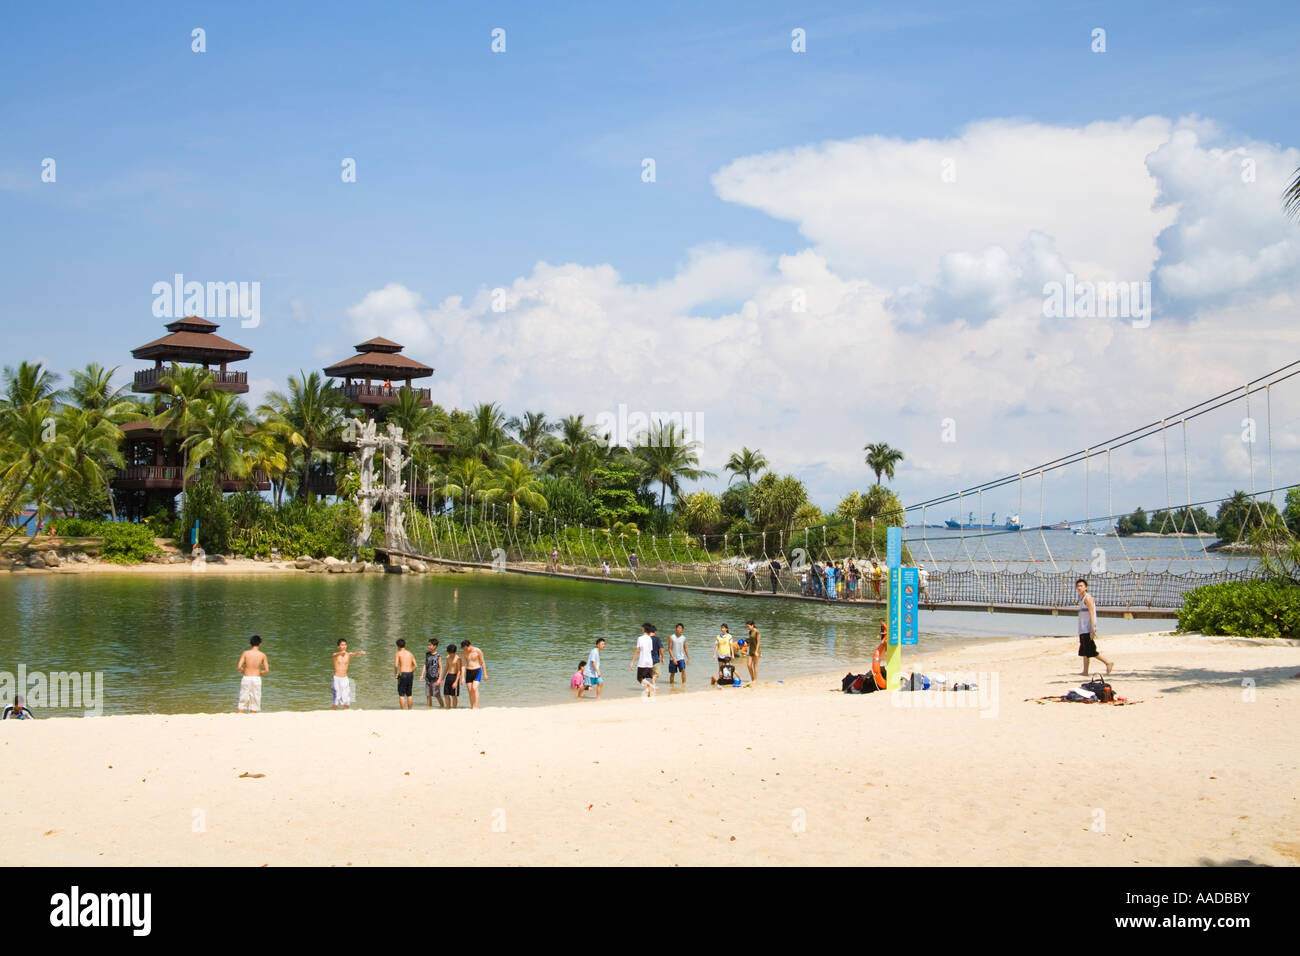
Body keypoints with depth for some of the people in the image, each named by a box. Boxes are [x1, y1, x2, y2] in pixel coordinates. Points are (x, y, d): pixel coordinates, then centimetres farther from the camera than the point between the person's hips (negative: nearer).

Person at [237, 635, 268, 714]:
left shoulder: (245, 653, -1)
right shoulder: (262, 655, -1)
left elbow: (239, 667, -7)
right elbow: (266, 670, -2)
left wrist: (244, 671, 13)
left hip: (246, 678, 0)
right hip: (256, 679, 0)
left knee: (243, 701, 6)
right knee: (254, 702, 6)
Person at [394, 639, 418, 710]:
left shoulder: (398, 653, -2)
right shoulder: (410, 653, 14)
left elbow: (396, 665, -14)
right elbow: (415, 665, 10)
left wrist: (395, 673, 1)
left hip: (403, 674, -5)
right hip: (410, 674, 5)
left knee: (401, 695, 0)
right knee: (409, 694, 16)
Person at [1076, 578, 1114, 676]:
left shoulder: (1088, 598, -10)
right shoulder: (1081, 599, 18)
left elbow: (1091, 614, -17)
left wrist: (1092, 630, -23)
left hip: (1088, 630, -9)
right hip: (1083, 630, 9)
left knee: (1091, 651, -8)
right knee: (1084, 652, 5)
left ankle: (1108, 663, 3)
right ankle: (1085, 672, 4)